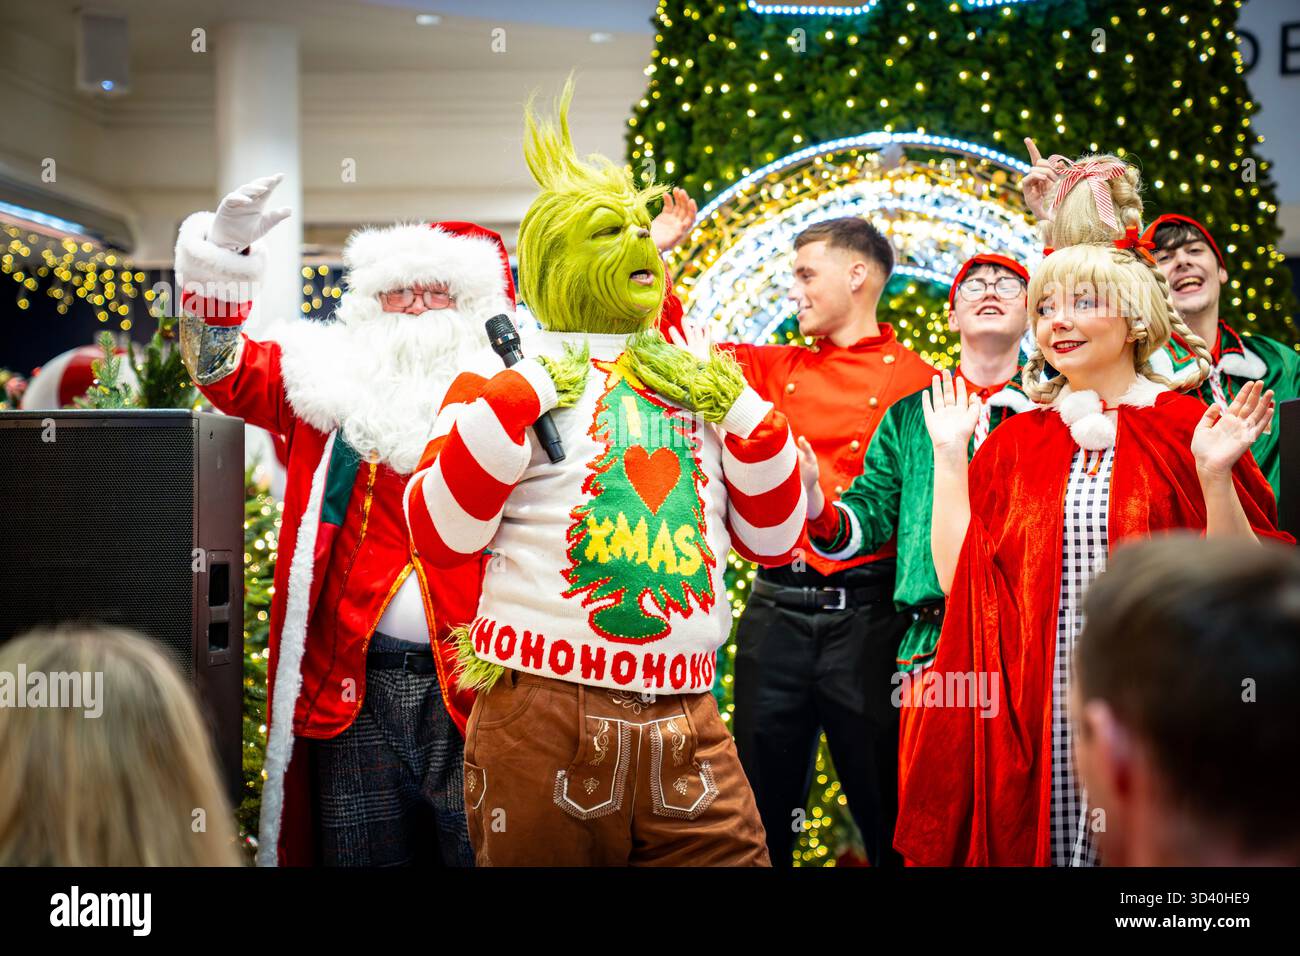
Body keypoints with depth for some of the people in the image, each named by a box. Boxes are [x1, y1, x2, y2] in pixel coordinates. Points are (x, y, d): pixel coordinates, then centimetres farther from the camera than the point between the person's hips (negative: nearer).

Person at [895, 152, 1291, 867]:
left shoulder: (1190, 427, 0)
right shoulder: (1016, 442, 9)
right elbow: (959, 579, 1)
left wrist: (1214, 474, -18)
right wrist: (949, 456, 1)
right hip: (1032, 718, 2)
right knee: (1033, 837, 7)